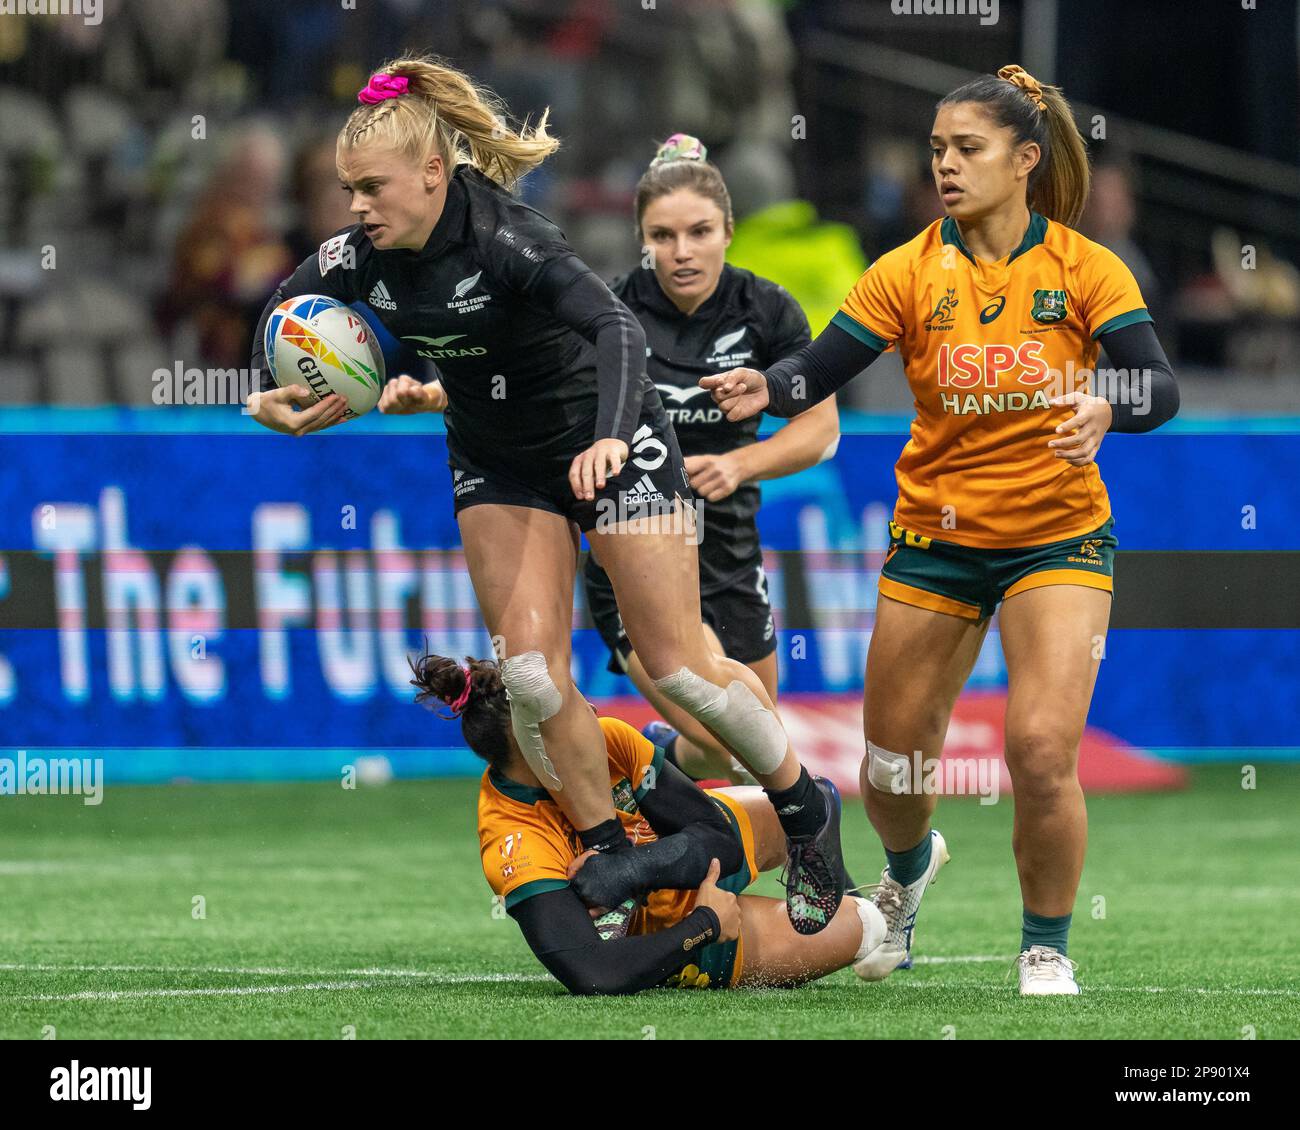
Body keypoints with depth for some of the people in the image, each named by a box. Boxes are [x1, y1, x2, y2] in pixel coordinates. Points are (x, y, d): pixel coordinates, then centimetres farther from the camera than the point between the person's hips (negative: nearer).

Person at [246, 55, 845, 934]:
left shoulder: (502, 239, -31)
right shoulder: (363, 257, -12)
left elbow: (616, 326, -41)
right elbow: (285, 308, 7)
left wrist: (611, 439, -57)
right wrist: (276, 396, -12)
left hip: (607, 443, -6)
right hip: (497, 460, 6)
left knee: (678, 667, -4)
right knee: (530, 672, -8)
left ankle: (807, 811, 18)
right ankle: (610, 860, 6)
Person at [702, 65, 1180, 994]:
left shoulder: (1084, 267, -8)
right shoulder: (910, 273, -5)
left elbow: (1160, 388, -16)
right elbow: (820, 372, -10)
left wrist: (1105, 408, -38)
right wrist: (764, 390, -32)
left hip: (1058, 535, -2)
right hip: (937, 534, 2)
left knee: (1043, 748, -19)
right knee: (893, 762, 7)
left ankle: (1047, 950, 5)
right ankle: (911, 868, 45)